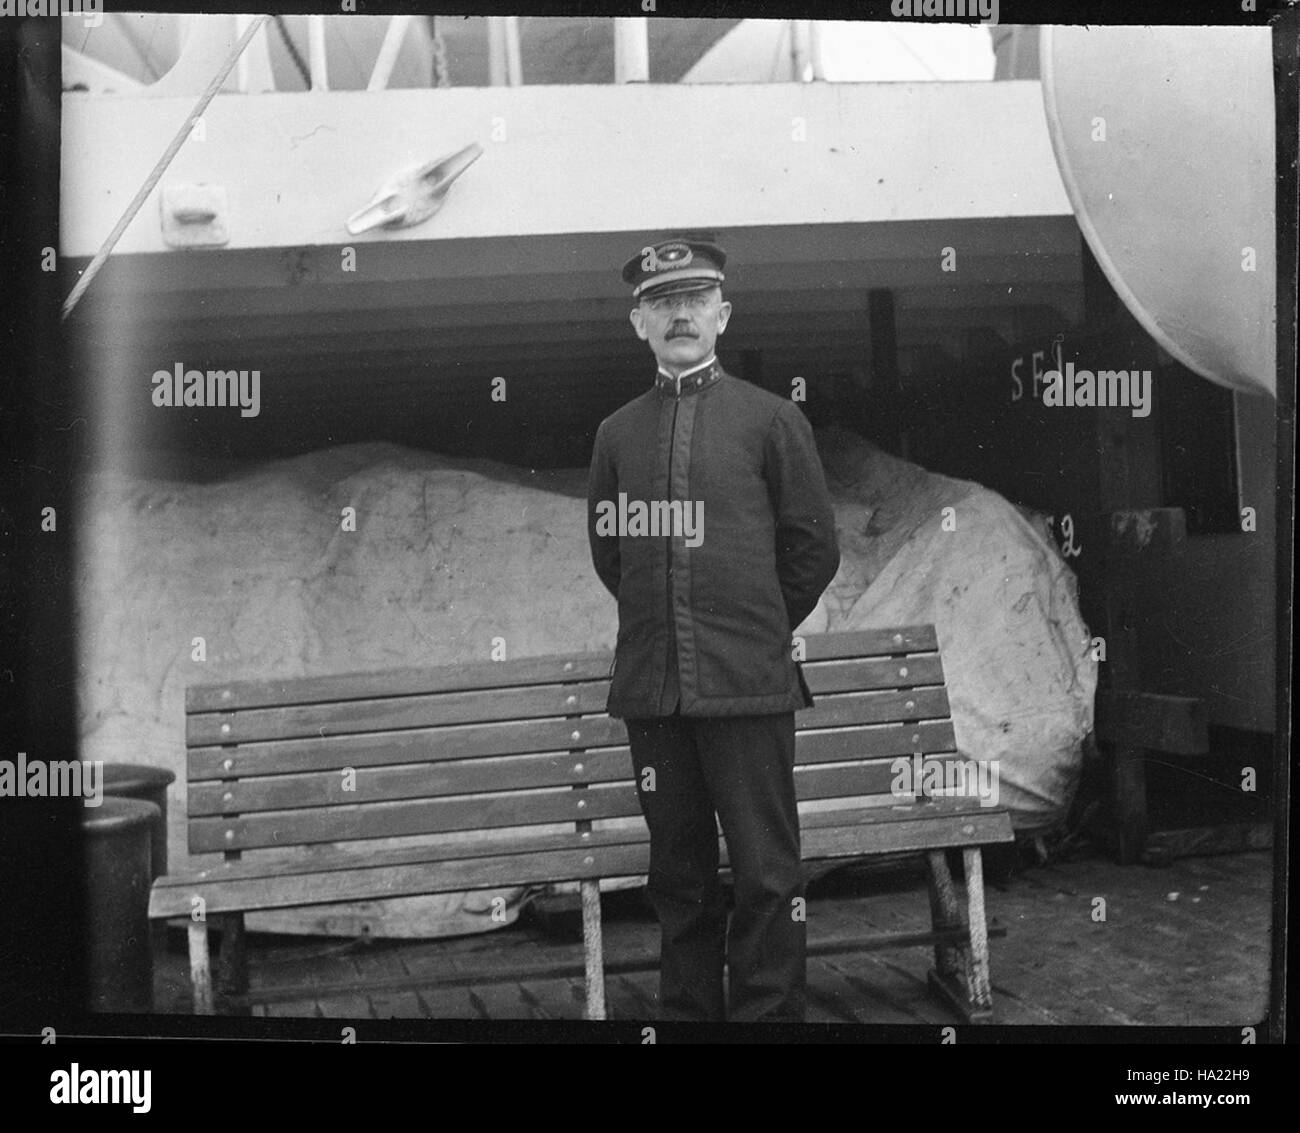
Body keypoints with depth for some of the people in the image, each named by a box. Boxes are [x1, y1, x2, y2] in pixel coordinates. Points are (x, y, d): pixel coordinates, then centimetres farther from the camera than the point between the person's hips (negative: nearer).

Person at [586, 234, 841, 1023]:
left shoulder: (774, 418, 2)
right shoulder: (618, 433, 10)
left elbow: (815, 549, 6)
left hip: (748, 688, -3)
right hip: (651, 689, 3)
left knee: (767, 875, 0)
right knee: (679, 875, 11)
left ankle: (769, 1013, 10)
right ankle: (688, 1011, 22)